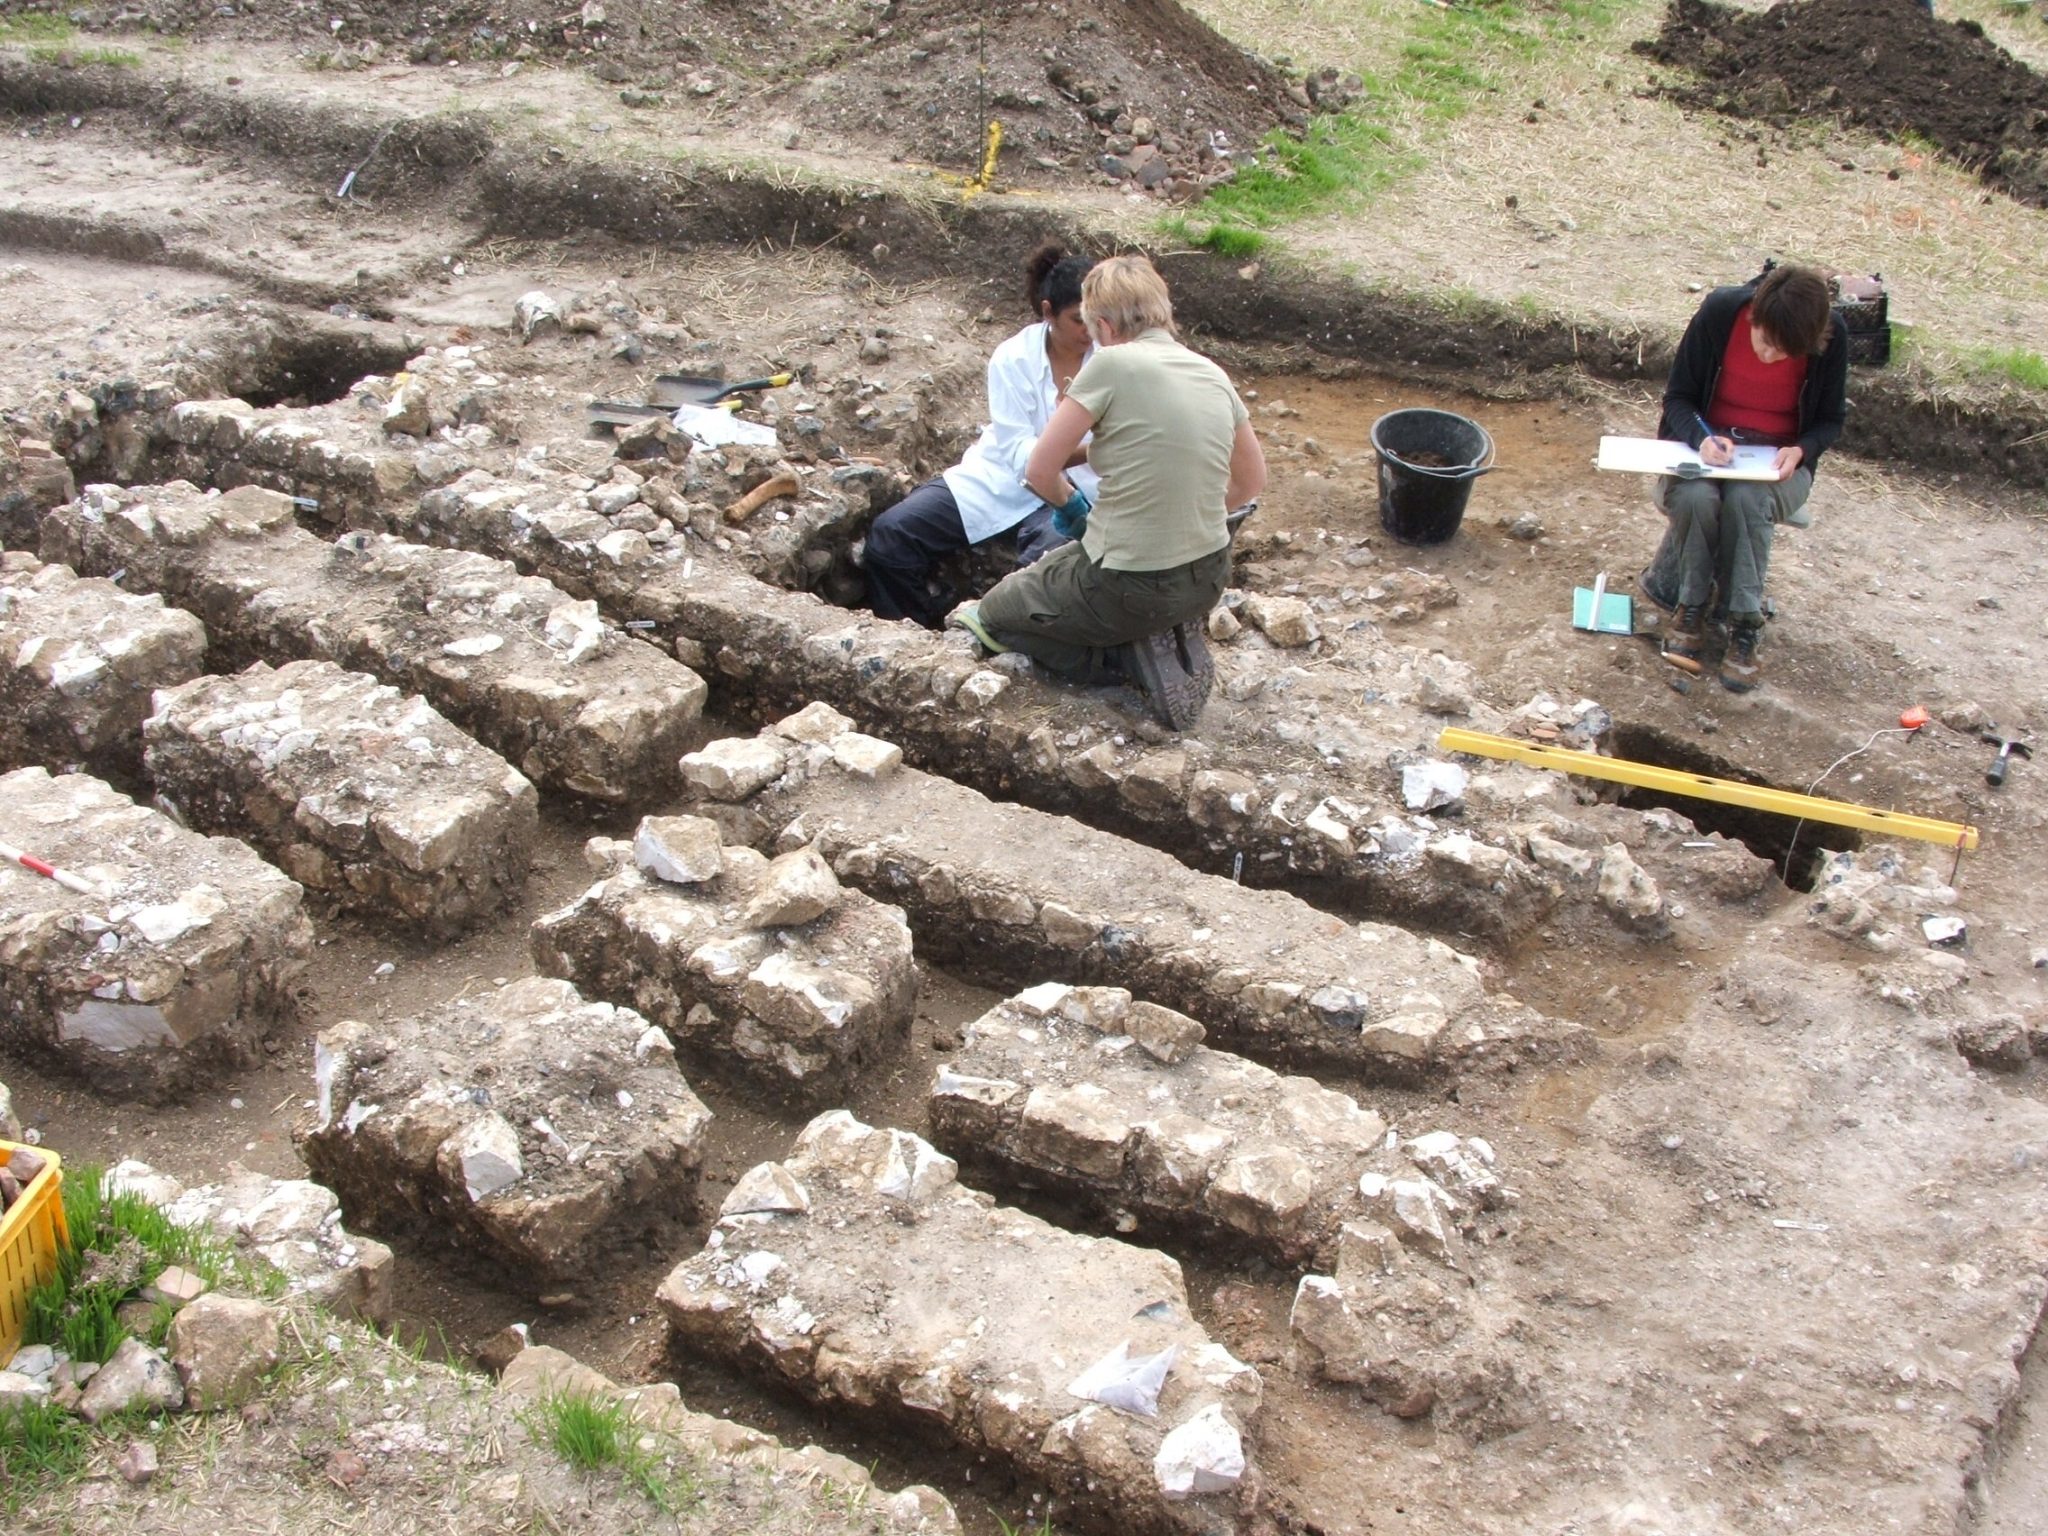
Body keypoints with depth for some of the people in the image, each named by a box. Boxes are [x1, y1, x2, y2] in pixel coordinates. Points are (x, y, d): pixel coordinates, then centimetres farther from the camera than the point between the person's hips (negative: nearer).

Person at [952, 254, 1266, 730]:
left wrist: (1072, 502, 11)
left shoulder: (1113, 364, -15)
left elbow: (1040, 471, -10)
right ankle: (1169, 637, 10)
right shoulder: (1213, 374, 4)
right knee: (1058, 563, 33)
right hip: (1209, 580, 7)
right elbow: (1250, 481, 16)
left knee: (998, 606, 16)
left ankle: (1132, 656, 0)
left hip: (1133, 587, -7)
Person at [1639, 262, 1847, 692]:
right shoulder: (1721, 311, -17)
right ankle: (1686, 607, -11)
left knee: (1748, 499, -35)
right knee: (1695, 496, -34)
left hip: (1777, 461, 0)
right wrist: (1701, 438, -28)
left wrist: (1800, 450, -22)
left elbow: (1829, 420, 0)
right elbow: (1677, 397, -7)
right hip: (1708, 444, 0)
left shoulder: (1831, 337, -15)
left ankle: (1745, 626, -23)